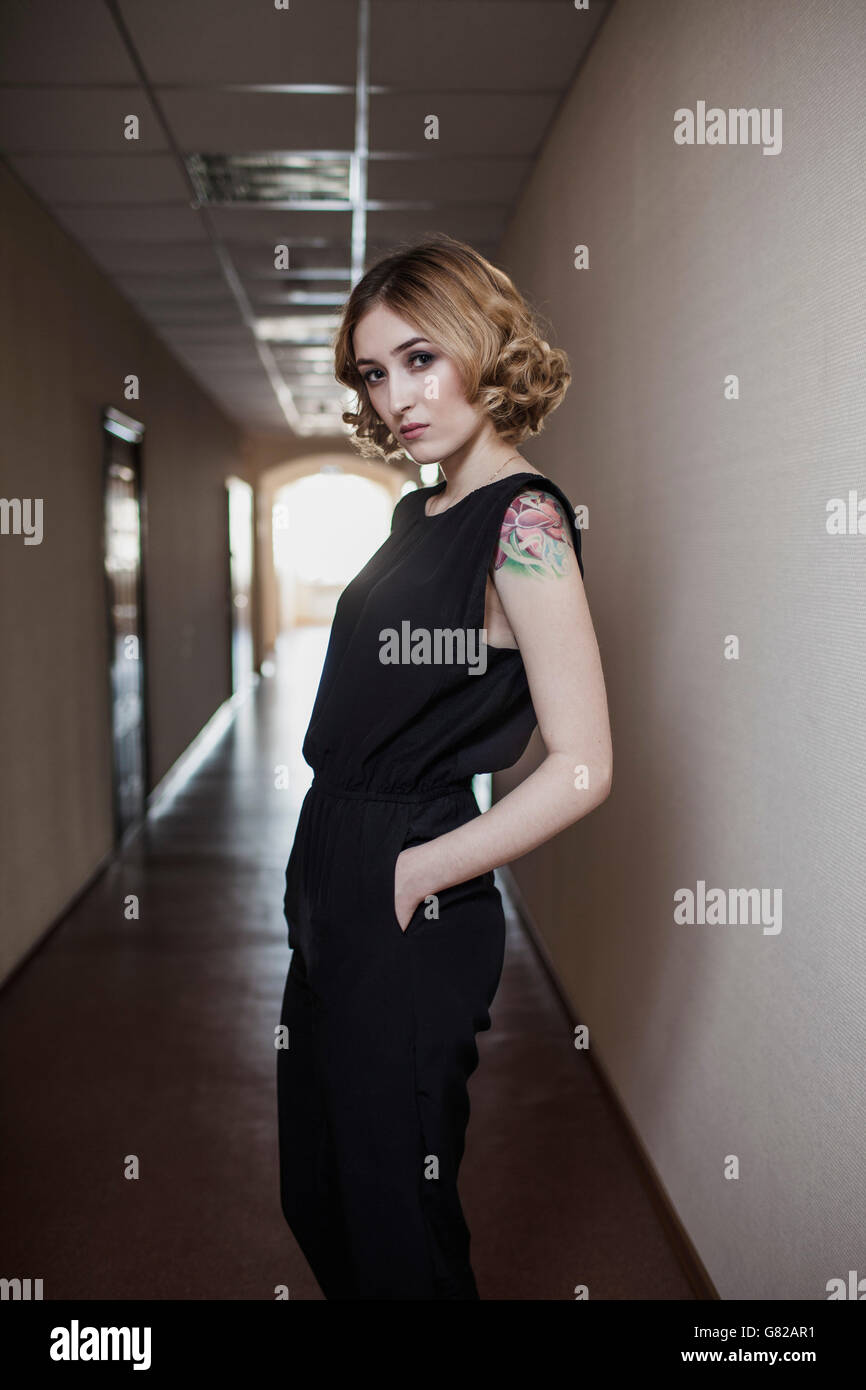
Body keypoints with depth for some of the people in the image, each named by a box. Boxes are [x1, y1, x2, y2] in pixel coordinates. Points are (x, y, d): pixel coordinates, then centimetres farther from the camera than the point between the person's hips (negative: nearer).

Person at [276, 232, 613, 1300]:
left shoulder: (523, 521, -16)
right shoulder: (420, 512, 10)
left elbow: (581, 767, -21)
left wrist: (413, 871, -15)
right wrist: (325, 866, 9)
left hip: (411, 924, -9)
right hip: (328, 895, 9)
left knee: (394, 1222, 10)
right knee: (315, 1198, 22)